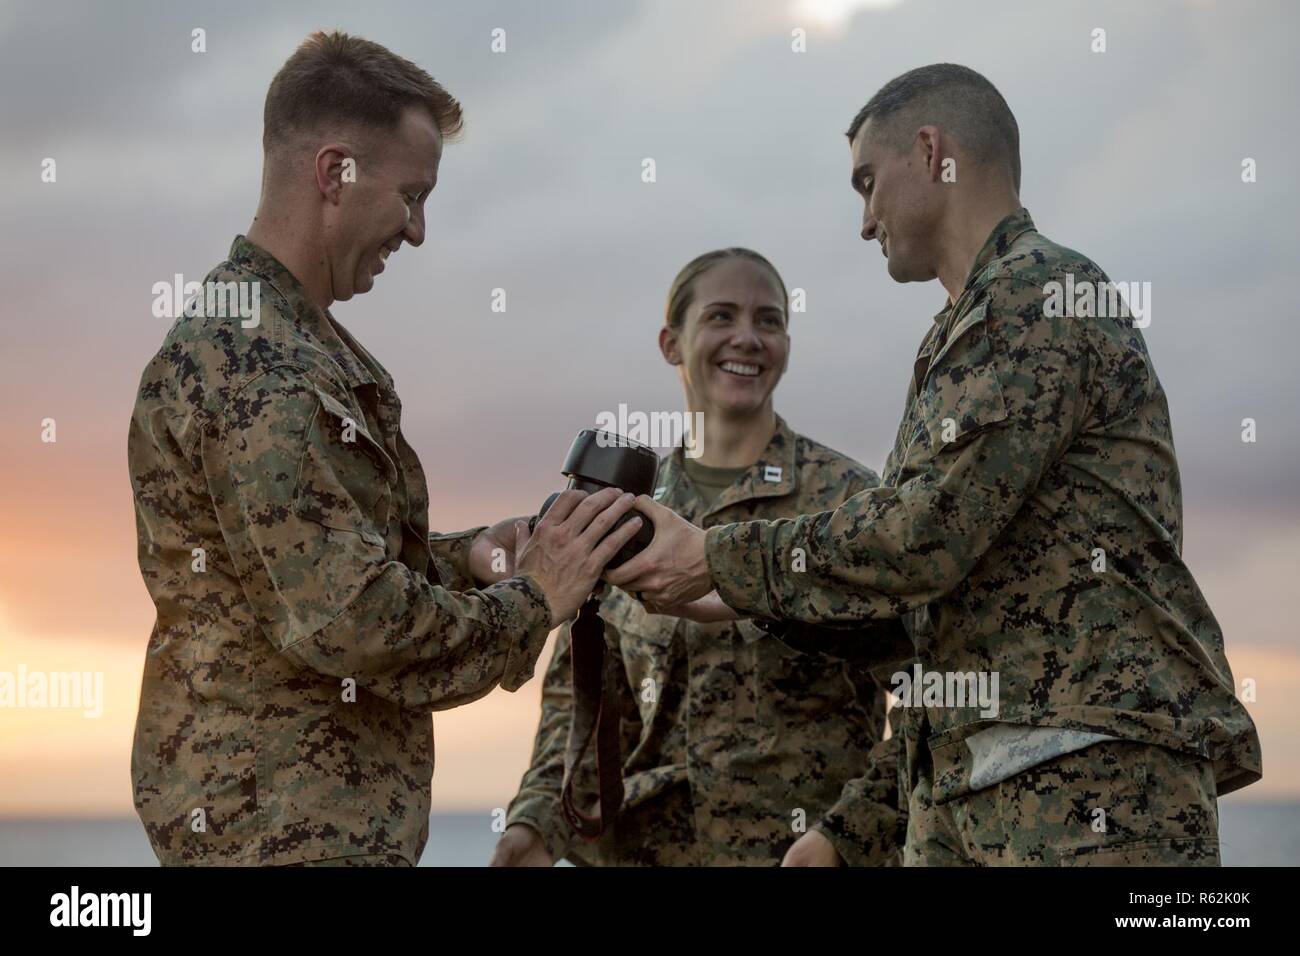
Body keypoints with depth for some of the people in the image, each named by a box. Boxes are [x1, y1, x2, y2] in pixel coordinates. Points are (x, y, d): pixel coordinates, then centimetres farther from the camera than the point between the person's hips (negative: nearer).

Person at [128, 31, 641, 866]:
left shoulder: (296, 337, 13)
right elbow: (348, 617, -25)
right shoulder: (252, 363, -21)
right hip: (285, 822, -10)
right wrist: (532, 600, -12)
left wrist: (464, 556, 4)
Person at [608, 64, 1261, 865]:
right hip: (964, 778, 9)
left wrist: (718, 561, -6)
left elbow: (926, 537, -15)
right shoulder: (958, 342, 23)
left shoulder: (1043, 298, -7)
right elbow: (912, 554, 21)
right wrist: (731, 600, 14)